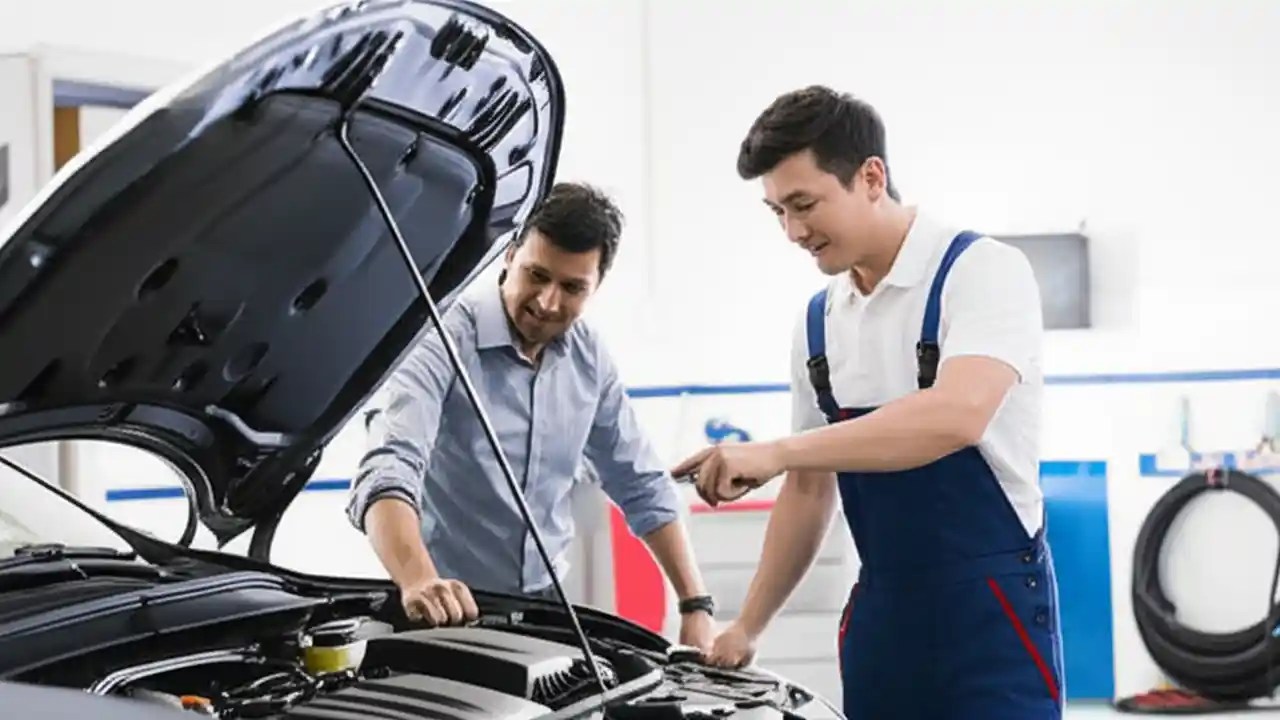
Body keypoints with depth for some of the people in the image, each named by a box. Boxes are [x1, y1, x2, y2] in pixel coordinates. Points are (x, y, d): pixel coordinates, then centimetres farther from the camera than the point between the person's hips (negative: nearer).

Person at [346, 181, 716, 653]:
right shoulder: (445, 342, -15)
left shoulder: (588, 357, 4)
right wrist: (418, 581, -46)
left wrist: (696, 605, 5)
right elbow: (386, 474, -29)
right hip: (445, 608, -4)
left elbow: (643, 487, 13)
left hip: (544, 602, 4)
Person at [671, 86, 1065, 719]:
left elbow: (957, 415, -28)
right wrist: (748, 626, 17)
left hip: (990, 605, -6)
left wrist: (775, 452, -31)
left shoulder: (980, 271, -11)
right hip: (882, 610, 6)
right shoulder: (818, 320, 10)